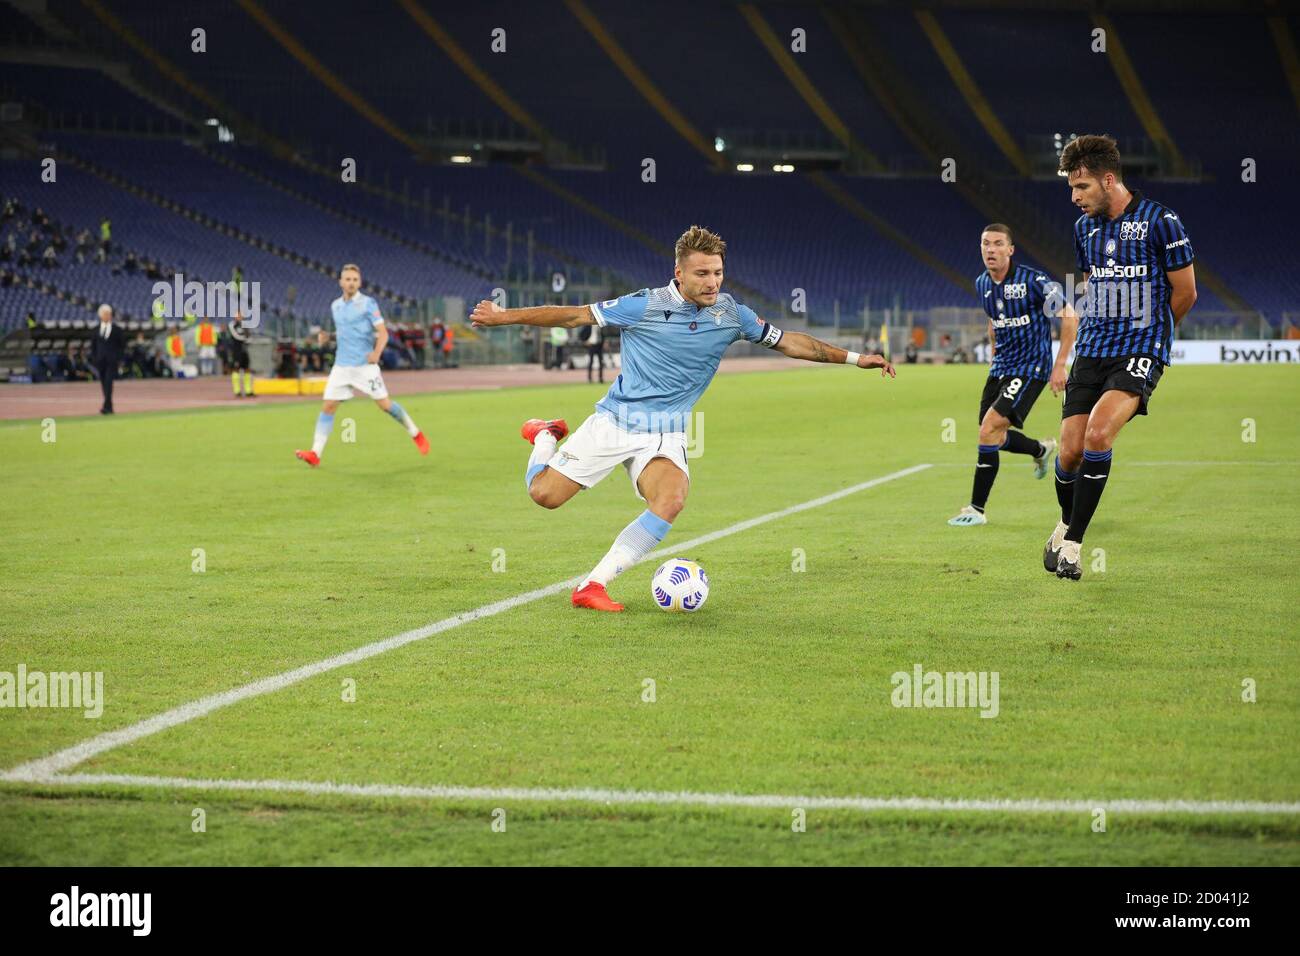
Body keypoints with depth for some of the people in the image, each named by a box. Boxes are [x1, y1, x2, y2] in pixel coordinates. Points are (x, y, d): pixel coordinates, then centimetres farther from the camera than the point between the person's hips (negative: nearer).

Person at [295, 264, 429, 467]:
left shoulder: (368, 304, -5)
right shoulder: (336, 306, 13)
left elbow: (383, 333, -10)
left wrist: (376, 353, -27)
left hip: (365, 365, -5)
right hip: (341, 366, 5)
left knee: (385, 404, -4)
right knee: (327, 407, -6)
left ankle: (416, 434, 17)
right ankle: (315, 453, -8)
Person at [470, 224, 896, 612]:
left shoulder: (730, 314, 0)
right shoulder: (645, 305, -12)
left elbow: (788, 341, 12)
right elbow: (574, 315, -5)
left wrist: (854, 358, 10)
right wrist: (505, 316, -6)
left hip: (665, 434, 2)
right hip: (614, 421, -2)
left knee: (671, 502, -28)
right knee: (545, 494, -9)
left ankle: (593, 585, -23)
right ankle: (547, 435, 27)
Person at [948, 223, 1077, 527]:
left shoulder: (1033, 280, -17)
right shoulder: (982, 284, 4)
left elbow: (1069, 317, -13)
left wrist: (1060, 364, -16)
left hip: (1030, 368, -8)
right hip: (1000, 367, 8)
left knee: (989, 429, -18)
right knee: (992, 434, 10)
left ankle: (977, 509, -10)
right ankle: (1041, 449, 42)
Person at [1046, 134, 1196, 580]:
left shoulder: (1160, 221, -8)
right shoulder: (1085, 227, 11)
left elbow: (1185, 293, 0)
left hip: (1141, 350, -5)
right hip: (1091, 351, 5)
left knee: (1097, 434, -25)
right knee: (1070, 452, -3)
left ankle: (1072, 542, -15)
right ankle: (1066, 524, 27)